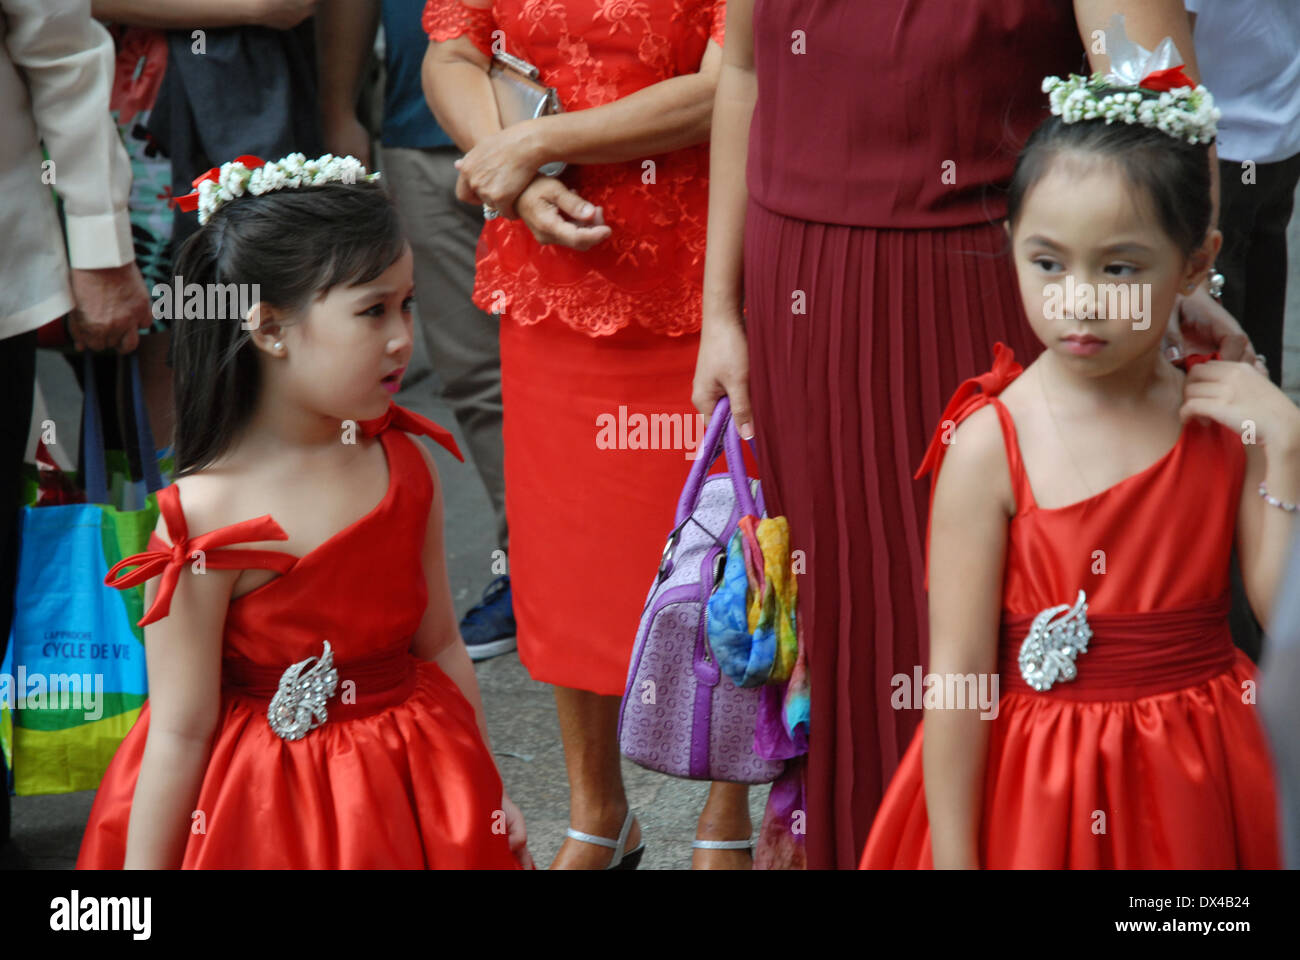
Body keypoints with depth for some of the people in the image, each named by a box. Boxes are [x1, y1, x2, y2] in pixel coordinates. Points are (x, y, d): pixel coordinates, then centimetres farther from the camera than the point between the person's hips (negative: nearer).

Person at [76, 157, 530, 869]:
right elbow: (181, 731, -15)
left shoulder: (405, 467, -2)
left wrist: (487, 792, 14)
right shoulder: (204, 518, -19)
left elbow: (439, 646, 9)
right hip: (268, 817, -5)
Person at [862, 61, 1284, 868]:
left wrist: (1284, 451, -15)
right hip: (1038, 797, -3)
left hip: (1197, 785, 3)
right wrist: (954, 860, -11)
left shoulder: (1229, 417, -3)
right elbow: (956, 678, -12)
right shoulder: (991, 444, -14)